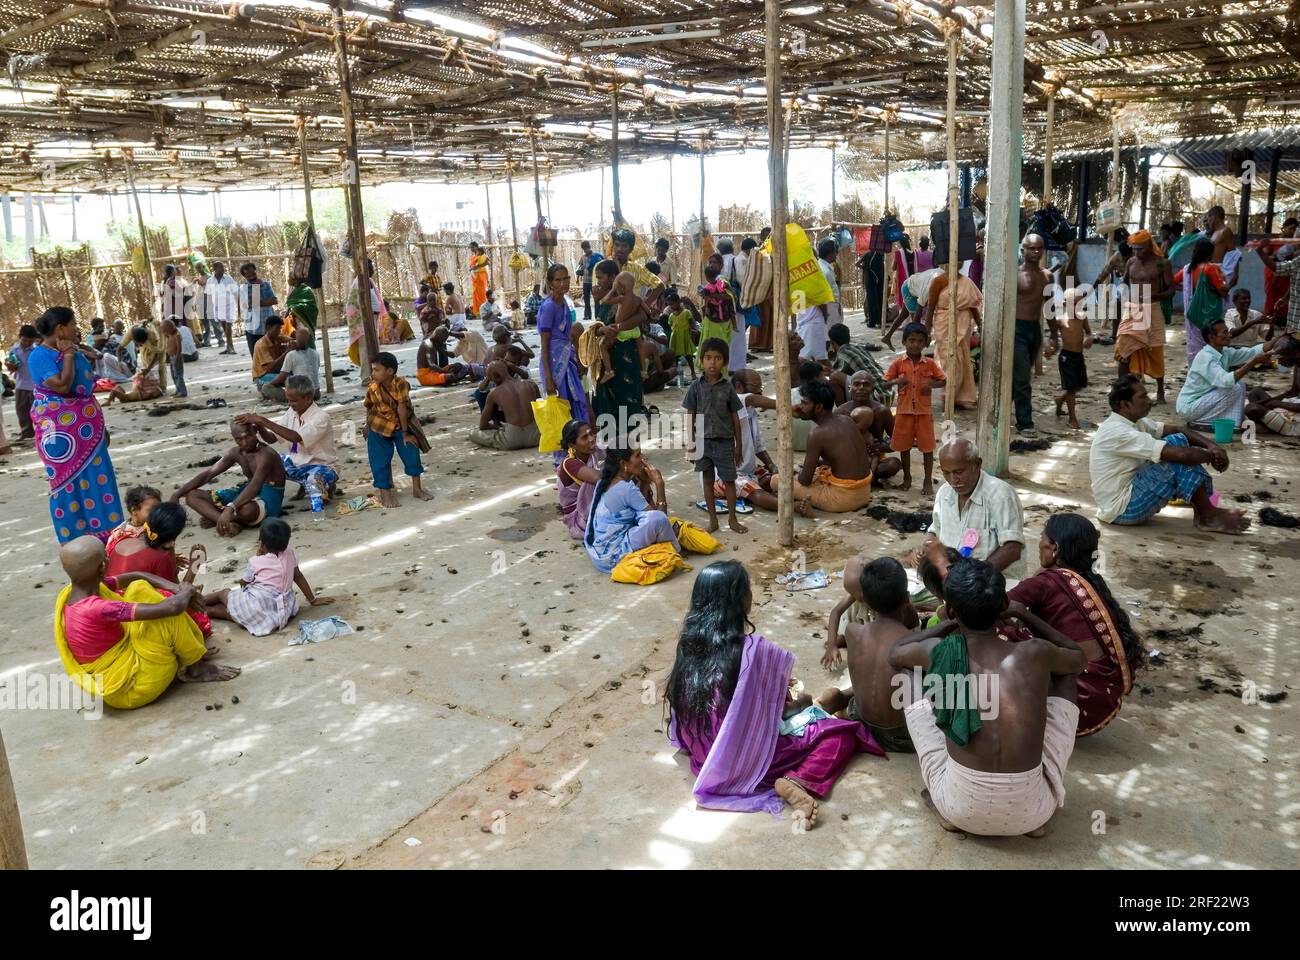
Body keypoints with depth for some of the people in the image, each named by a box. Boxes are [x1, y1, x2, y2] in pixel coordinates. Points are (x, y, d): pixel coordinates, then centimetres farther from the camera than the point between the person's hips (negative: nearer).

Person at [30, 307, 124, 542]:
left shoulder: (72, 351, 10)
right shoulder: (40, 355, -13)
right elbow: (62, 386, -26)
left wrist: (99, 425, 20)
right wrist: (68, 355, -16)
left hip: (86, 428, 7)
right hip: (61, 431, -7)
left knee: (95, 477, 11)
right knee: (69, 480, 1)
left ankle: (100, 531, 22)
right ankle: (74, 539, 12)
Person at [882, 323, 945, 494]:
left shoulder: (929, 363, -1)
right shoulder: (898, 363, -2)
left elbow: (943, 380, 7)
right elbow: (885, 383, 0)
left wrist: (931, 384, -13)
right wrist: (896, 381, -20)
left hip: (924, 411, 0)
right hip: (904, 411, 1)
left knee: (927, 447, 4)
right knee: (904, 446, 10)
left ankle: (928, 480, 16)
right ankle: (907, 477, 28)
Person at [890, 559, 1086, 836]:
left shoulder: (938, 652, -7)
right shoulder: (1035, 653, -8)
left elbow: (894, 654, 19)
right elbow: (1079, 659, 19)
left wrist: (950, 623, 23)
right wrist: (1023, 614, 24)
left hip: (961, 808, 0)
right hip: (1031, 811, 1)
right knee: (1064, 675, 19)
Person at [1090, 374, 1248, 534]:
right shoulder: (1118, 432, -25)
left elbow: (1175, 429, 7)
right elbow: (1180, 454, -27)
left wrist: (1211, 445, -9)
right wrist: (1210, 456, -9)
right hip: (1123, 510, -10)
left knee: (1180, 441, 5)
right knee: (1179, 459, -18)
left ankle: (1202, 510, 5)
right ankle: (1208, 517, -2)